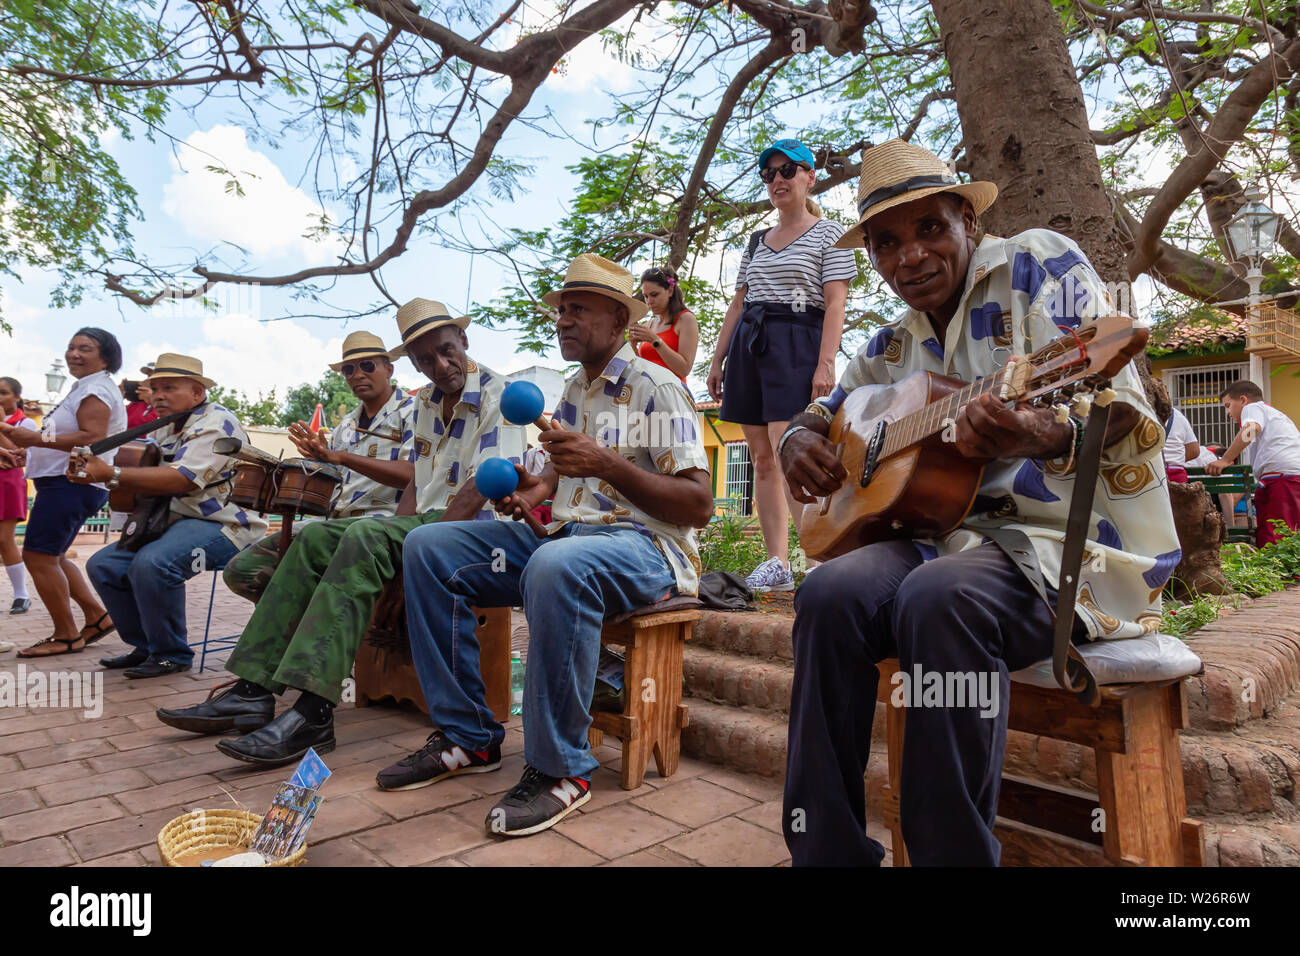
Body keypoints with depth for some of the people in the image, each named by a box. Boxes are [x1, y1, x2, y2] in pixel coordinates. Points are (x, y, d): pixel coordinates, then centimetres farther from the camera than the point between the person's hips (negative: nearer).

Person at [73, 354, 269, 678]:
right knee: (102, 565, 4)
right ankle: (145, 647, 15)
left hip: (222, 525, -10)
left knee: (151, 563, -31)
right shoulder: (165, 429, 18)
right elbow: (147, 480, 11)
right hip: (173, 520, 10)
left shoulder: (216, 423, -13)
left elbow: (183, 479, -26)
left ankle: (172, 654, -12)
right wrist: (91, 471, -7)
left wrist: (112, 474, -26)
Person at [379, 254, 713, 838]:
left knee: (556, 567, -42)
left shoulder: (656, 387, -6)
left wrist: (606, 464, -22)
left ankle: (560, 769, -23)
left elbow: (698, 508, -13)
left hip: (644, 544, -8)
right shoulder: (574, 391, 19)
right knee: (428, 547, -5)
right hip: (561, 533, 8)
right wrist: (540, 486, 7)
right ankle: (468, 738, -3)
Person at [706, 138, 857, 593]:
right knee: (761, 458, 1)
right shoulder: (756, 241, 22)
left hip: (797, 344, -6)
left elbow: (835, 304, -6)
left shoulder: (828, 234, 5)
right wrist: (718, 360, 14)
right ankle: (776, 563, 3)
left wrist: (825, 363, -18)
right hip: (749, 345, 6)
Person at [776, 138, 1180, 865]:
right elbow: (824, 409, 27)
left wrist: (1050, 437, -35)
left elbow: (1124, 411, -10)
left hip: (1078, 538, -4)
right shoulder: (896, 346, 16)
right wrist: (799, 442, 1)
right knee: (831, 594, -25)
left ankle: (954, 852, -20)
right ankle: (826, 848, -15)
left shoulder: (1037, 263, -1)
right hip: (951, 532, 5)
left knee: (939, 598, -36)